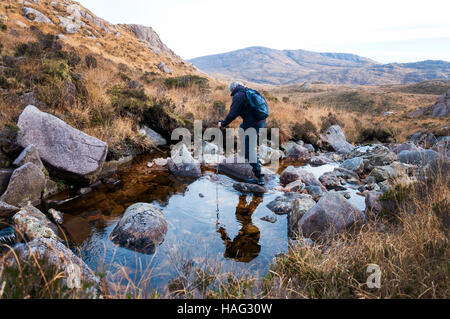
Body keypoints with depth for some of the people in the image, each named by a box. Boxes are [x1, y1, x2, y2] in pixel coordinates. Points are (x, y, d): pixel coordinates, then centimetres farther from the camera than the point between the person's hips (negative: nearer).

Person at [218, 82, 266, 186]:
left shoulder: (238, 96, -7)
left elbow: (232, 114, -13)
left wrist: (223, 124, 1)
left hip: (253, 124, -9)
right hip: (261, 121, 9)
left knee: (251, 151, -3)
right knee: (242, 128, 35)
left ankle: (259, 178, -4)